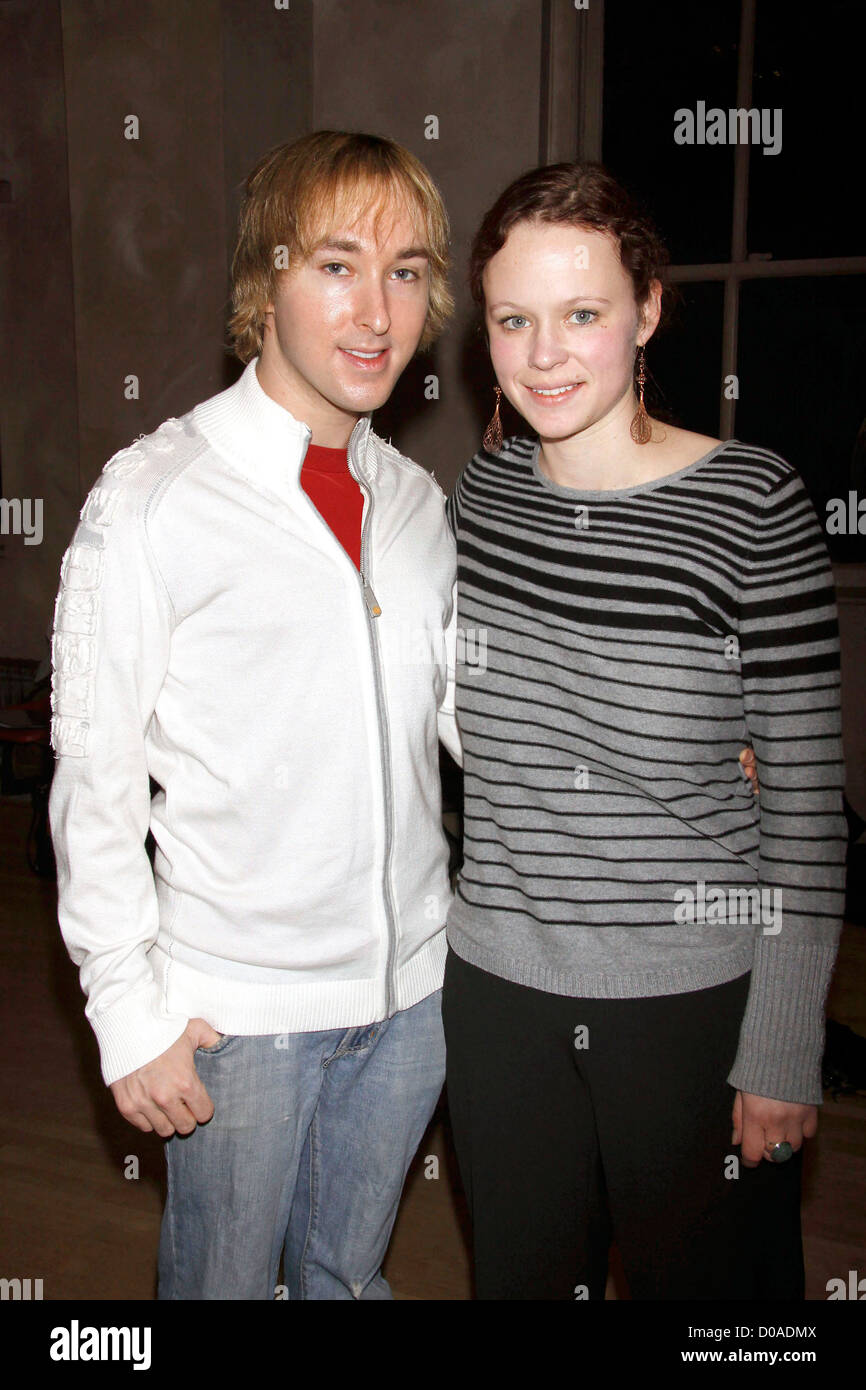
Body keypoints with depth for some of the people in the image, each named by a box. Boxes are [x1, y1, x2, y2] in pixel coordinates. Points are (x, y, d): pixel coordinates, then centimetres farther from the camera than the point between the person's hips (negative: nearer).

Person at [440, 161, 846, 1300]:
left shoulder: (753, 505, -14)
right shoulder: (479, 492, 0)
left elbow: (807, 796, -11)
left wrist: (784, 1054, -10)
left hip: (695, 1000, -4)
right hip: (498, 987, 4)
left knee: (701, 1282, 19)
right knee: (521, 1277, 23)